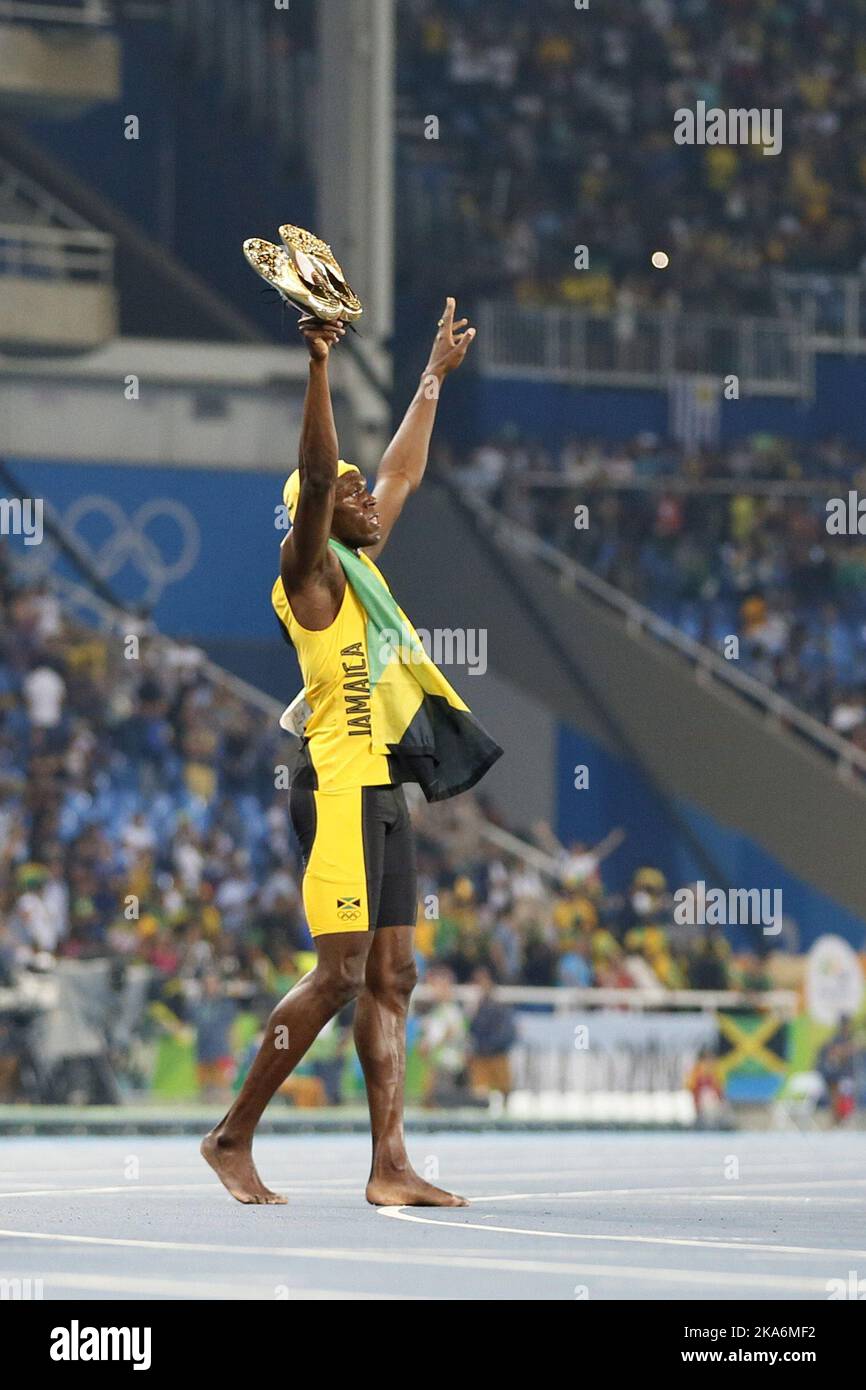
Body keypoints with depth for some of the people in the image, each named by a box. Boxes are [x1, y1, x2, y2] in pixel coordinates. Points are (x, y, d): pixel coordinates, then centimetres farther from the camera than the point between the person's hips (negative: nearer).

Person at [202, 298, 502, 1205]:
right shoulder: (309, 571, -5)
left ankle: (389, 1167, 1)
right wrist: (319, 368, -28)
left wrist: (436, 375, 35)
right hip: (339, 786, -9)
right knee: (339, 973, -12)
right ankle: (233, 1137, -5)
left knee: (390, 978, 3)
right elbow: (317, 472, -20)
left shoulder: (361, 564, 18)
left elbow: (402, 472, 30)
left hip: (383, 789, 9)